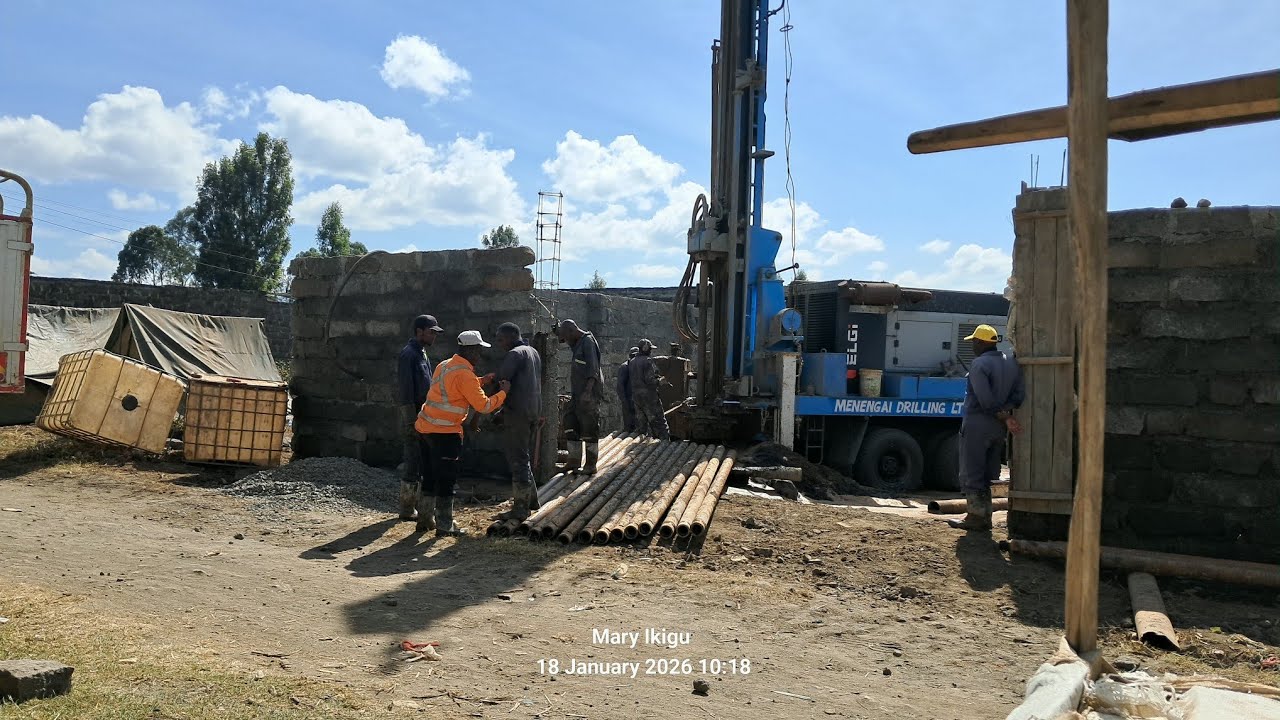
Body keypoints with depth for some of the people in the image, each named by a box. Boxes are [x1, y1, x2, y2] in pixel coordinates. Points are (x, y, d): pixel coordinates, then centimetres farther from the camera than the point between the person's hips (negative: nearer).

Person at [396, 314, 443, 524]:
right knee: (413, 466, -4)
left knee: (426, 465, 12)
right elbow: (405, 391, -19)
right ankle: (407, 510, 5)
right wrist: (411, 422, -21)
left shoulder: (422, 354, 17)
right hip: (414, 420, -9)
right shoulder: (408, 354, -13)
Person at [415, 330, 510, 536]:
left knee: (432, 475, 17)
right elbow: (483, 406, -19)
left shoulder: (444, 365, 11)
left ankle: (424, 519, 24)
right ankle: (445, 525, 4)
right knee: (447, 478, -1)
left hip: (428, 426, 9)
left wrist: (483, 381, 17)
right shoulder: (464, 374, -17)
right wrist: (503, 392, -5)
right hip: (446, 431, -9)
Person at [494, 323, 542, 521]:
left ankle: (520, 508, -1)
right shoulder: (533, 352, 17)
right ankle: (531, 499, 25)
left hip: (517, 412, -9)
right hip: (534, 411, 9)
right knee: (523, 457, 19)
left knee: (517, 460, -4)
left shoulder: (515, 354, -12)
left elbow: (500, 381, -18)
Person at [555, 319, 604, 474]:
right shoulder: (579, 344, 17)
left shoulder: (588, 342, -11)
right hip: (577, 394, 10)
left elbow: (593, 369, -20)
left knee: (589, 428, -4)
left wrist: (588, 391, -27)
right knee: (571, 426, 8)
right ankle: (574, 460, 14)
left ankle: (591, 464, 1)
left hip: (588, 394, -10)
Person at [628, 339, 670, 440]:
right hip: (649, 395, -7)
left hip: (636, 396, 8)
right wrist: (660, 380, -4)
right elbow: (650, 380, -20)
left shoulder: (632, 362, 11)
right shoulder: (648, 361, -14)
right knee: (659, 422, -4)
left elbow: (632, 379, 12)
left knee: (640, 424, 13)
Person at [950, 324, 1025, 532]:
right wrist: (1006, 414, -8)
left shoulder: (979, 364, -13)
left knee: (971, 473, 0)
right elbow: (1020, 394, 2)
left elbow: (986, 399, -19)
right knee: (986, 474, 15)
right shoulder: (1011, 363, 11)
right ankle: (984, 517, 19)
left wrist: (1005, 418, -9)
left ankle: (976, 517, 1)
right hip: (999, 428, 8)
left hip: (977, 424, -8)